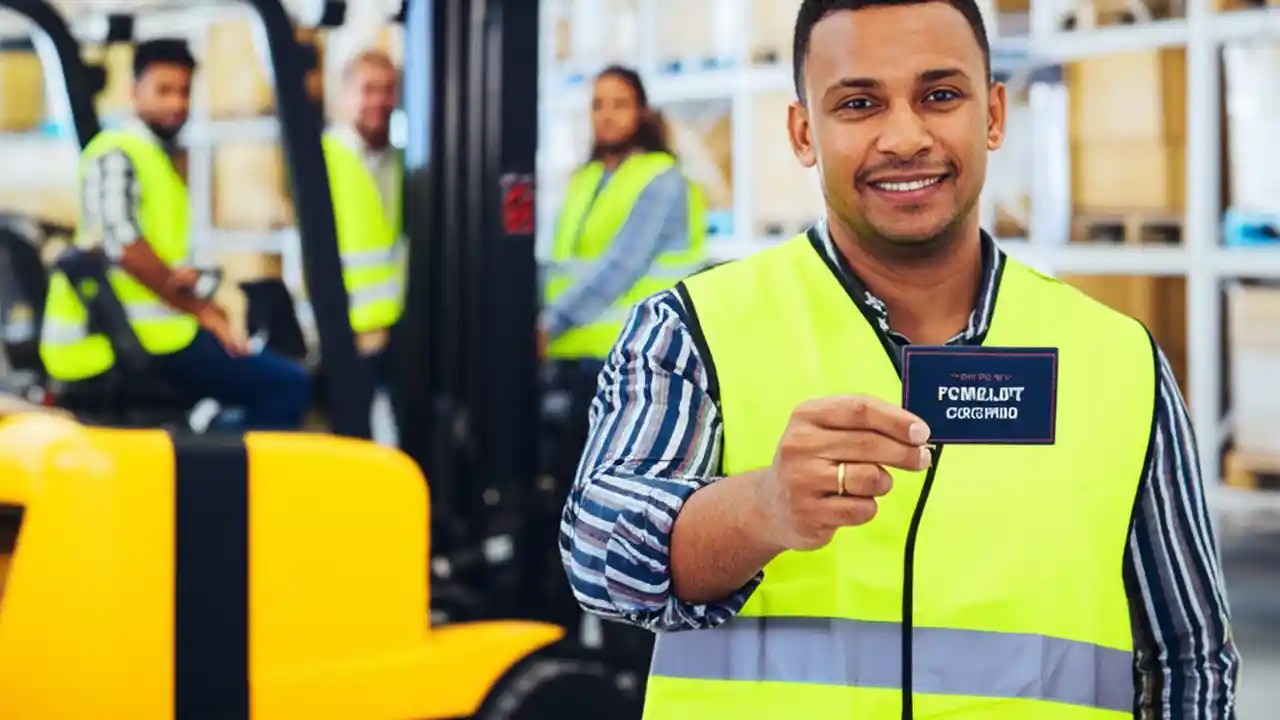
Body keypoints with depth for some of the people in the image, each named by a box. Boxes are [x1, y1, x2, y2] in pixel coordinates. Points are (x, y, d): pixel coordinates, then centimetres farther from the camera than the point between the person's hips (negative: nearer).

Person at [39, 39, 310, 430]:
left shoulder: (159, 158, 21)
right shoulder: (118, 155, -9)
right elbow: (123, 246, -21)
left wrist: (183, 277, 2)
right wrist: (198, 309, -16)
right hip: (140, 339, -10)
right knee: (287, 385, -16)